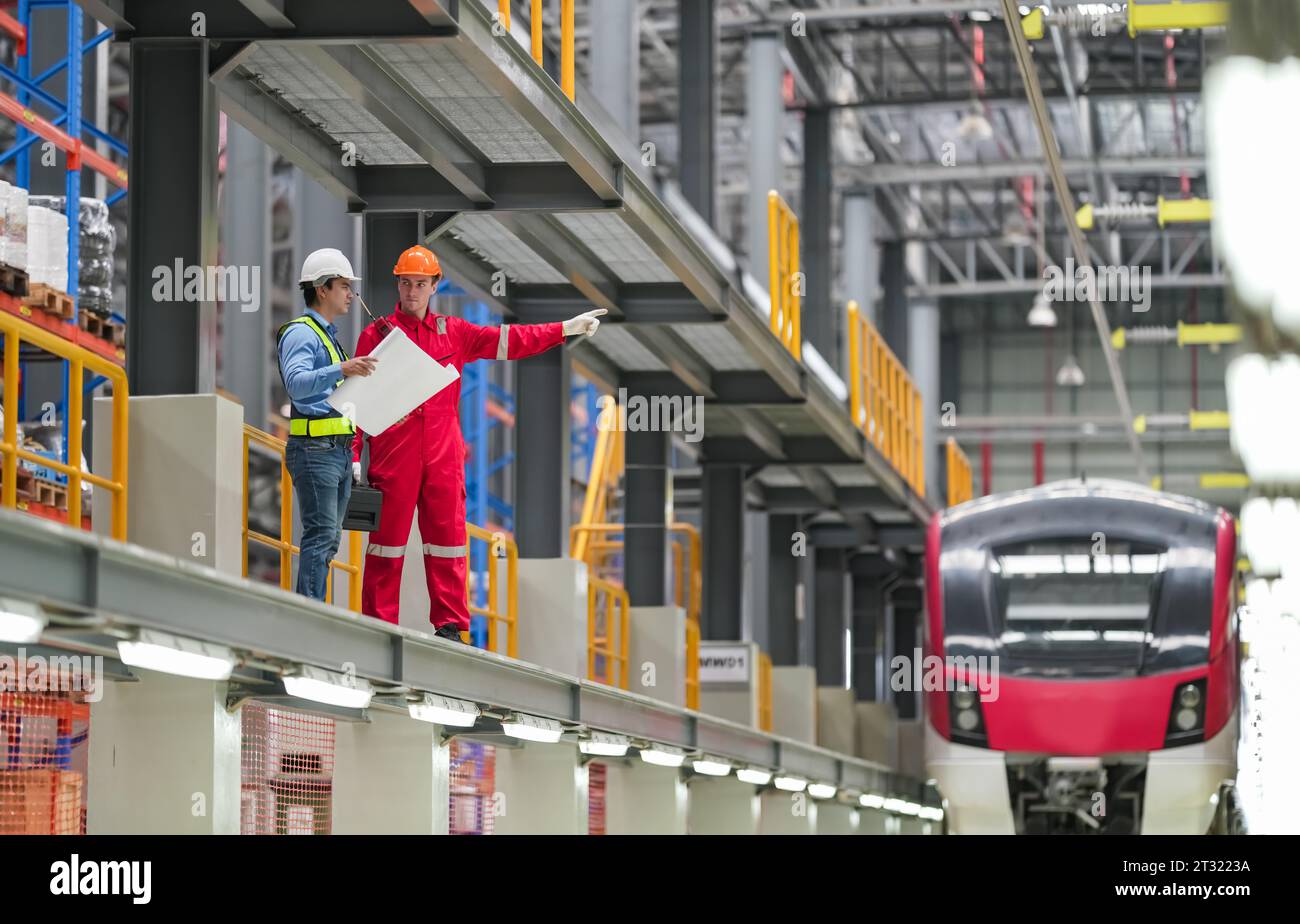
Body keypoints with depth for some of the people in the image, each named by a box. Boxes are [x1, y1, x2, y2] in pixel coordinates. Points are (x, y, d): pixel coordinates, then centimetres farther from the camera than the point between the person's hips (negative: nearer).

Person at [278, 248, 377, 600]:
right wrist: (342, 370, -39)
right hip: (315, 449, -10)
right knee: (320, 535, -13)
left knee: (328, 539, 9)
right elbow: (297, 383, -27)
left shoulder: (328, 334, 22)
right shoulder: (300, 333, -9)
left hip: (339, 451, 10)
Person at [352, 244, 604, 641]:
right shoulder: (377, 335, 4)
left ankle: (449, 624, 10)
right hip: (392, 455, -3)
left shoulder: (453, 332, 14)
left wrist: (566, 328, 11)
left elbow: (507, 340, 15)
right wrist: (353, 454, -5)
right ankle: (379, 624, 4)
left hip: (443, 455, 3)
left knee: (447, 535, 4)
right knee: (388, 536, -1)